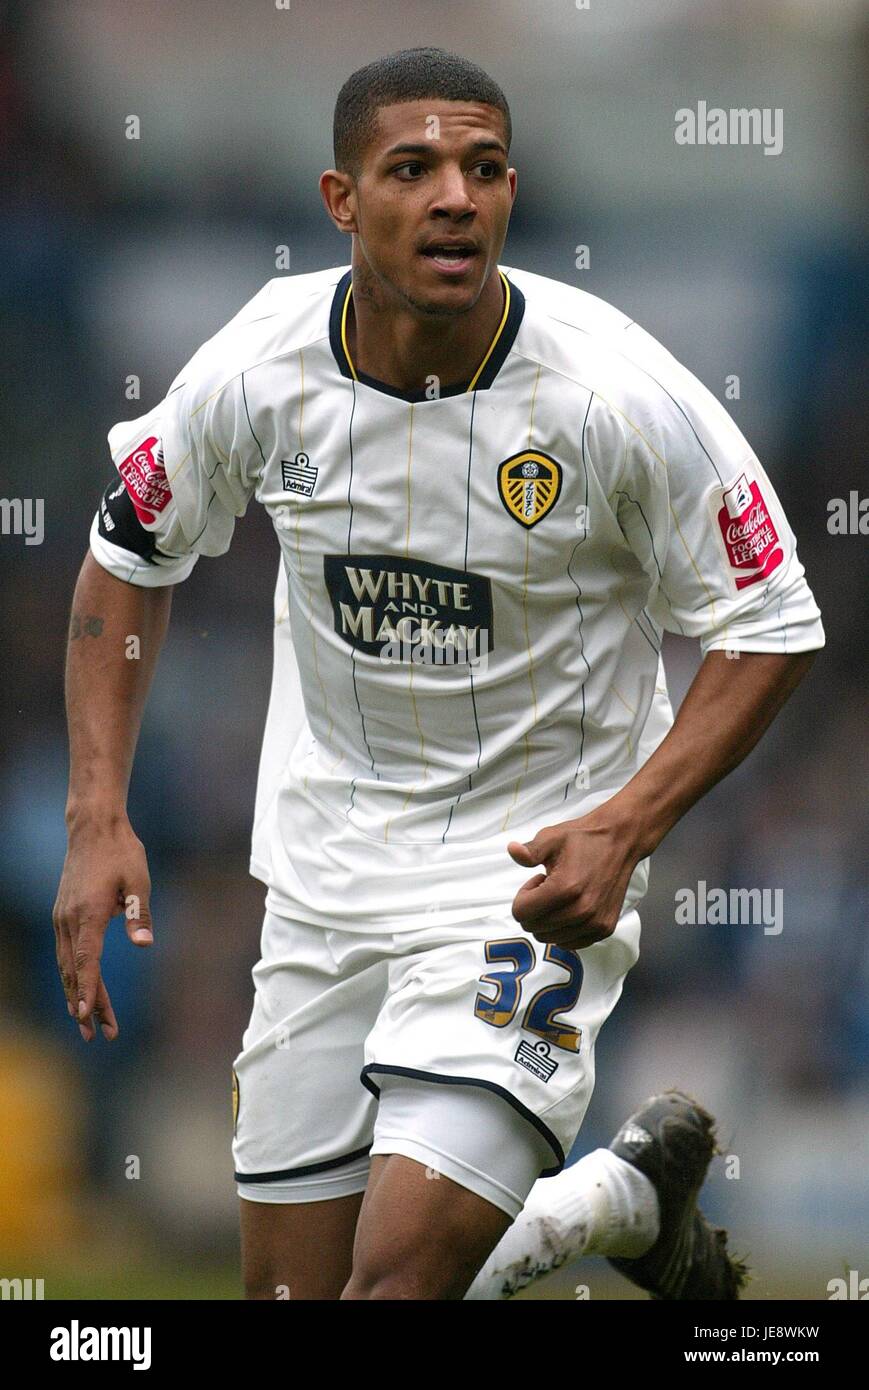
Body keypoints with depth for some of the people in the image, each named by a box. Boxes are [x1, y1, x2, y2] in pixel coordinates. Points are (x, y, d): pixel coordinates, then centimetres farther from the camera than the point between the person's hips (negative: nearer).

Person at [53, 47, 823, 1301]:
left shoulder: (617, 392, -19)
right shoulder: (255, 373, -10)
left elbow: (770, 629, -9)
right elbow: (129, 554, 8)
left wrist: (626, 827, -22)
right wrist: (99, 816, -1)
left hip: (539, 869, -4)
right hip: (325, 864, 4)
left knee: (401, 1270, -18)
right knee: (292, 1283, 7)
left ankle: (635, 1196, 15)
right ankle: (624, 1201, 32)